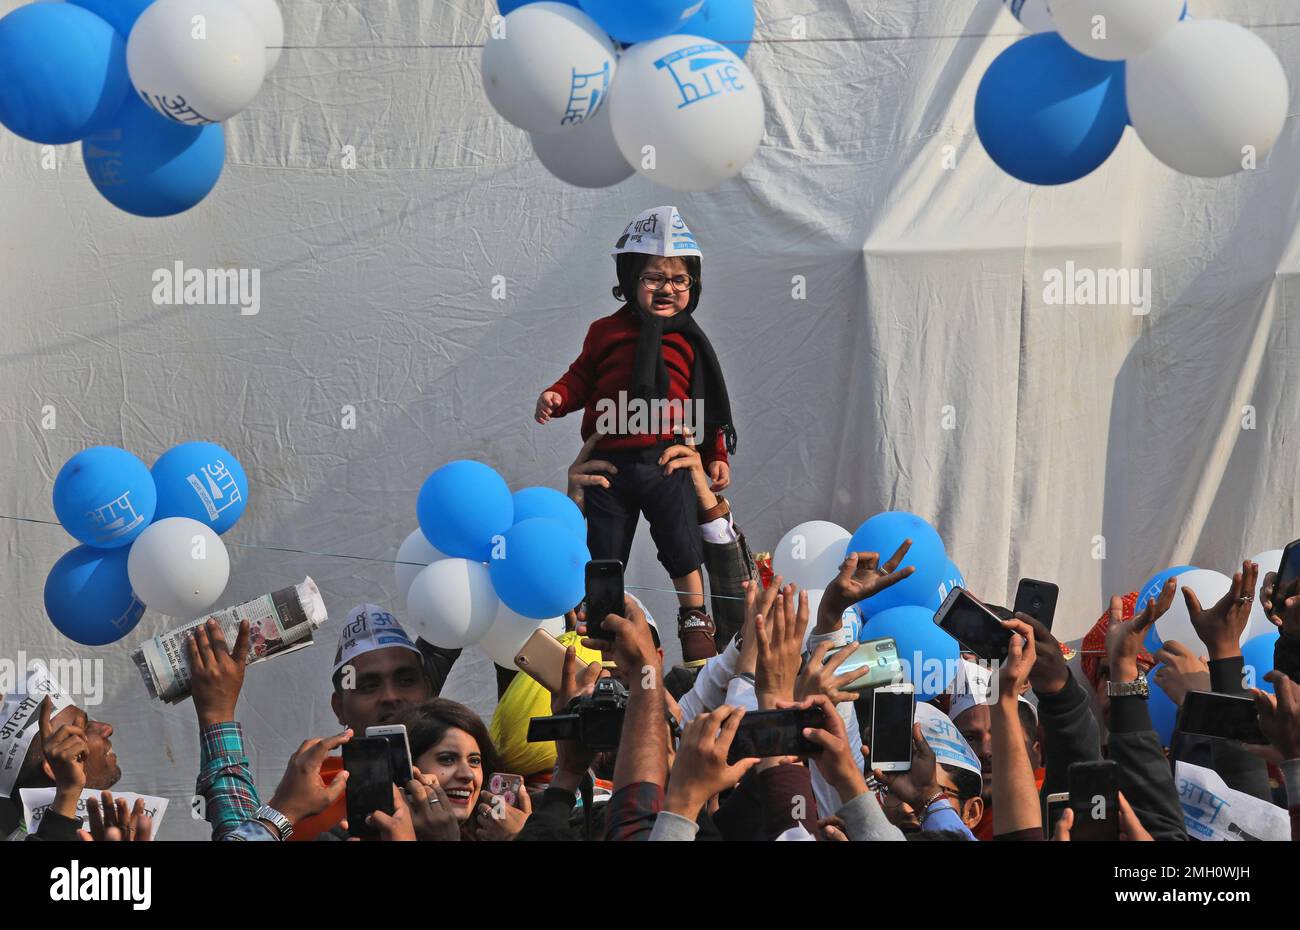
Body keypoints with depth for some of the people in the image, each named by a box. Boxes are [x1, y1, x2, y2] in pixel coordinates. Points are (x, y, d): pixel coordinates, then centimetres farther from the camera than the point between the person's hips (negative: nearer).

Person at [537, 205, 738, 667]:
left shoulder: (688, 341, 4)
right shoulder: (606, 332, 3)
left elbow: (708, 403, 9)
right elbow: (582, 379, 11)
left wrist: (717, 455, 5)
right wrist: (555, 397, -9)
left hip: (667, 460, 0)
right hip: (610, 462, 0)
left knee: (682, 546, 5)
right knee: (602, 557, 8)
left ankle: (695, 621, 23)